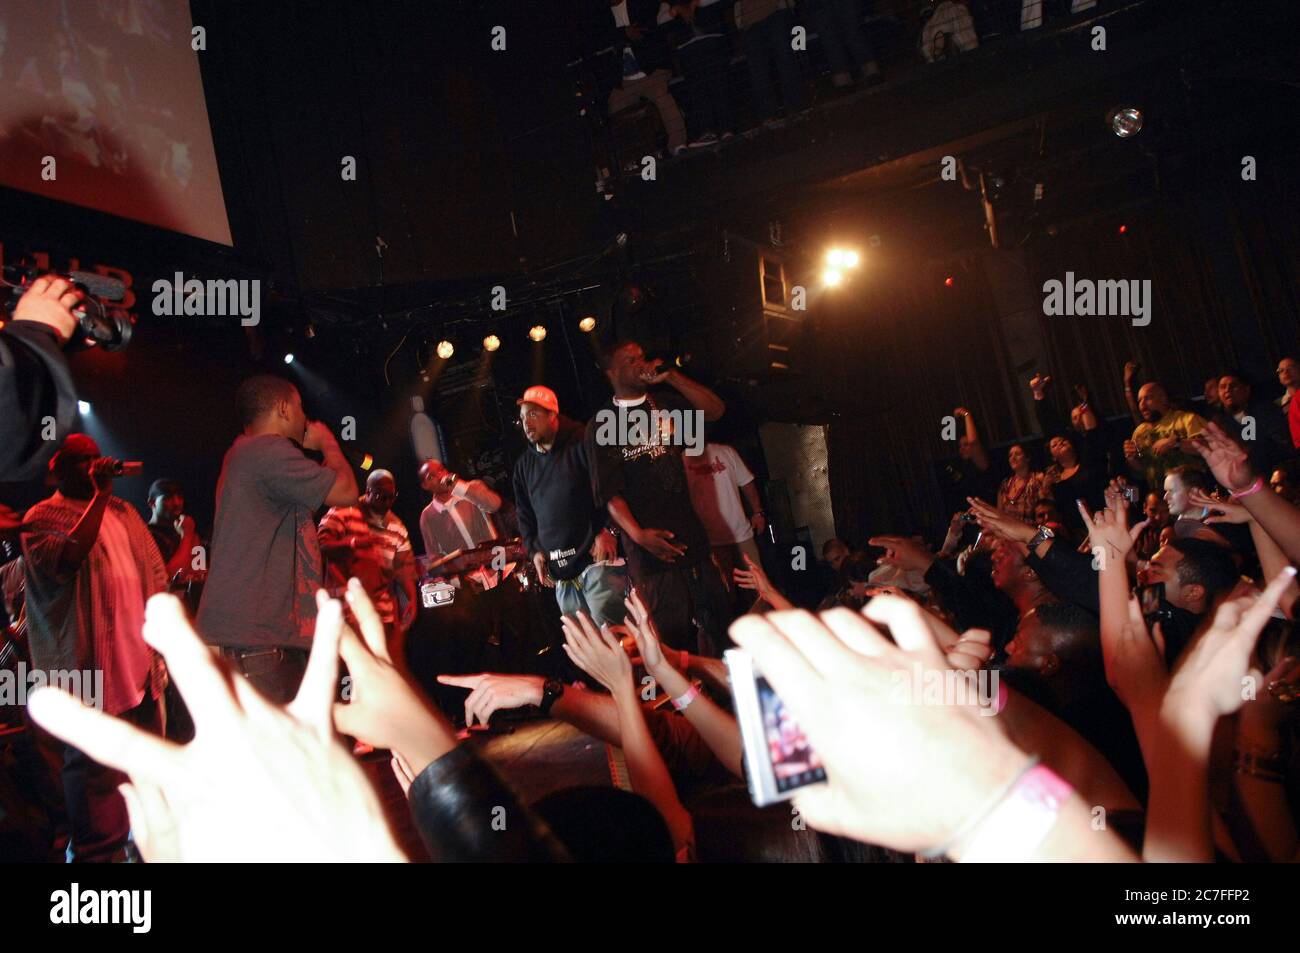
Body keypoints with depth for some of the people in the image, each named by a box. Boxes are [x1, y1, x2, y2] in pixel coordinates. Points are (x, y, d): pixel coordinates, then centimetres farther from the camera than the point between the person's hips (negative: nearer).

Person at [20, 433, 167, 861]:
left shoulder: (123, 512, 16)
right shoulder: (44, 516, -3)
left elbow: (154, 573, 19)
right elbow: (67, 559, -23)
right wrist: (99, 496, -20)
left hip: (139, 659, 7)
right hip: (91, 665, -6)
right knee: (95, 766, -2)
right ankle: (98, 852, 10)